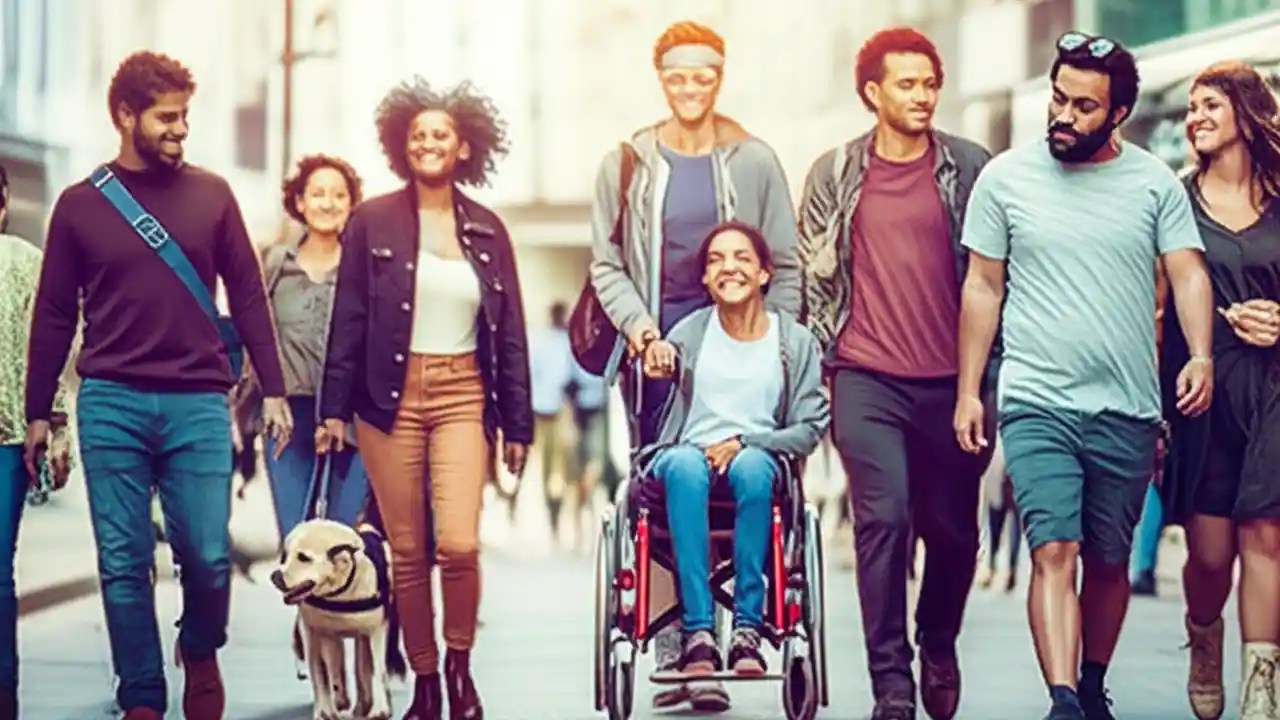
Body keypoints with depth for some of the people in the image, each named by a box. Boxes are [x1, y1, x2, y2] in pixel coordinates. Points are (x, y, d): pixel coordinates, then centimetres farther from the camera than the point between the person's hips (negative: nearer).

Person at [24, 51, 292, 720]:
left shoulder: (211, 194, 6)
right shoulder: (80, 203, 5)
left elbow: (247, 297, 9)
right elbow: (53, 315, 10)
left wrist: (273, 389, 4)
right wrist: (37, 412, 10)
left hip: (198, 402, 0)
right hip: (110, 405, 0)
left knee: (208, 555, -3)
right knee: (123, 564, 1)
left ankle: (200, 653, 26)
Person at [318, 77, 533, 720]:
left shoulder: (487, 231, 8)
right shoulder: (373, 222, 2)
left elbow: (509, 333, 10)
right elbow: (348, 320, 2)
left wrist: (518, 424, 7)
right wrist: (334, 407, -3)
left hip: (463, 395, 0)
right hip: (392, 396, 0)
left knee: (459, 544, -15)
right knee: (407, 552, 2)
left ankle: (460, 666, 8)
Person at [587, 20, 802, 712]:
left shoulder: (754, 161, 5)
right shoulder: (628, 163, 7)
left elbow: (784, 265, 7)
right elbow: (606, 263, 9)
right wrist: (633, 322, -6)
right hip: (657, 351, 1)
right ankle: (671, 653, 3)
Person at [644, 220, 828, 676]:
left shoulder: (795, 342, 6)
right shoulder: (691, 332, 8)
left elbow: (811, 428, 2)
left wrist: (743, 443, -12)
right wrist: (656, 360, -31)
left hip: (757, 457, 0)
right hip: (690, 455, 0)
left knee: (751, 467, -36)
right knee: (684, 464, -36)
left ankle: (747, 627, -33)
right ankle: (698, 630, -39)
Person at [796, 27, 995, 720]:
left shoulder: (969, 167, 3)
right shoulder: (834, 173, 5)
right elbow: (813, 271, 12)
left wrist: (992, 373, 5)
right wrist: (817, 362, 9)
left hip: (950, 381, 1)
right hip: (866, 380, -1)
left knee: (952, 528, 7)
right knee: (883, 520, -10)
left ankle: (938, 646, 33)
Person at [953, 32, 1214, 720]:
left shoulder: (1154, 182, 4)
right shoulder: (1006, 177, 2)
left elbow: (1188, 273, -1)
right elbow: (983, 287, 6)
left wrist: (1201, 355, -20)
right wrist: (968, 392, 3)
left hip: (1128, 408, 2)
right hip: (1037, 404, -2)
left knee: (1109, 560, 11)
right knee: (1054, 551, -14)